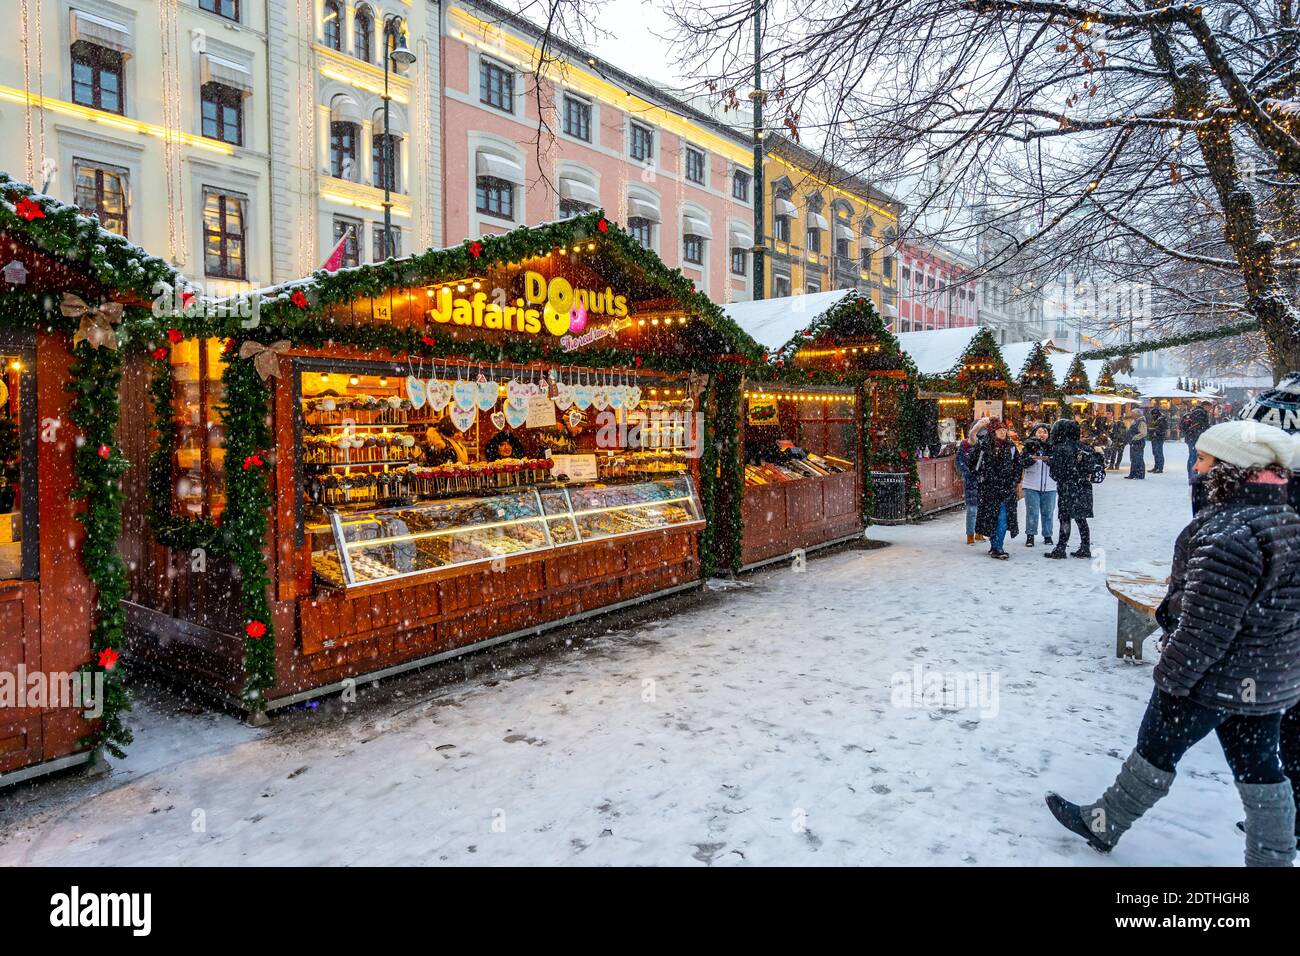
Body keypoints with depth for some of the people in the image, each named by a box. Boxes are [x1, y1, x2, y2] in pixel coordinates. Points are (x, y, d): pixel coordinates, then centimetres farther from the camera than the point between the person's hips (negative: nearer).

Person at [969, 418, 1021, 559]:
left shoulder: (1011, 446, 5)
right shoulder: (982, 445, -3)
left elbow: (1018, 464, 17)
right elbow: (973, 463, 8)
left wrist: (1014, 480, 11)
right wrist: (980, 477, 4)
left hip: (1006, 488, 1)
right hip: (988, 488, -1)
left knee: (1003, 518, -6)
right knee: (991, 517, 2)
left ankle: (996, 548, 0)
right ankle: (996, 547, 11)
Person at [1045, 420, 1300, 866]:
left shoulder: (1228, 534, -27)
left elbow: (1206, 625, -26)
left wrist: (1171, 675, -16)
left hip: (1214, 677, -8)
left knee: (1155, 750, 9)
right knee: (1258, 766, 17)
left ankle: (1101, 825, 27)